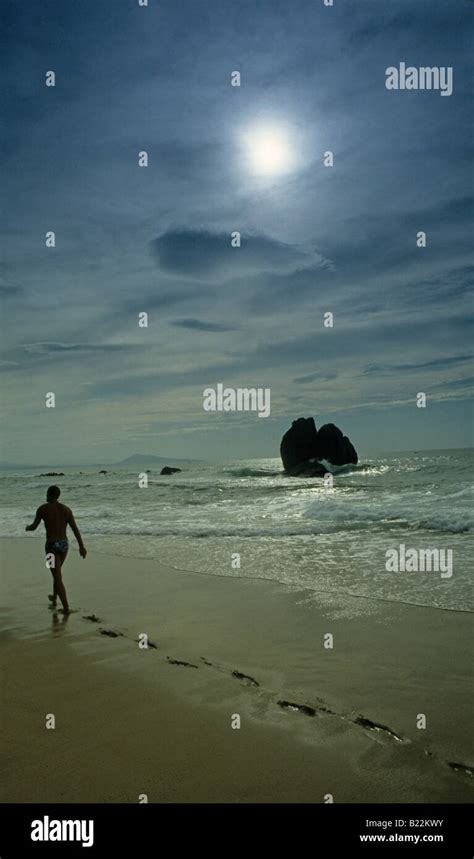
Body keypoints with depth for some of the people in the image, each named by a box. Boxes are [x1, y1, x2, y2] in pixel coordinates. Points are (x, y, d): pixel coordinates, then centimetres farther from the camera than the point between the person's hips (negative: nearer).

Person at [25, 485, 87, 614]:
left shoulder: (42, 509, -5)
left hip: (52, 545, -5)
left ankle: (66, 608, -11)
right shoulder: (66, 509, 4)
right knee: (57, 571, 28)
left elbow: (34, 526, 3)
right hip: (64, 544, 5)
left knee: (58, 578, -4)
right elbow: (75, 528, -2)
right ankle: (54, 598, 45)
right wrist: (81, 546, -4)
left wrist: (27, 527, 27)